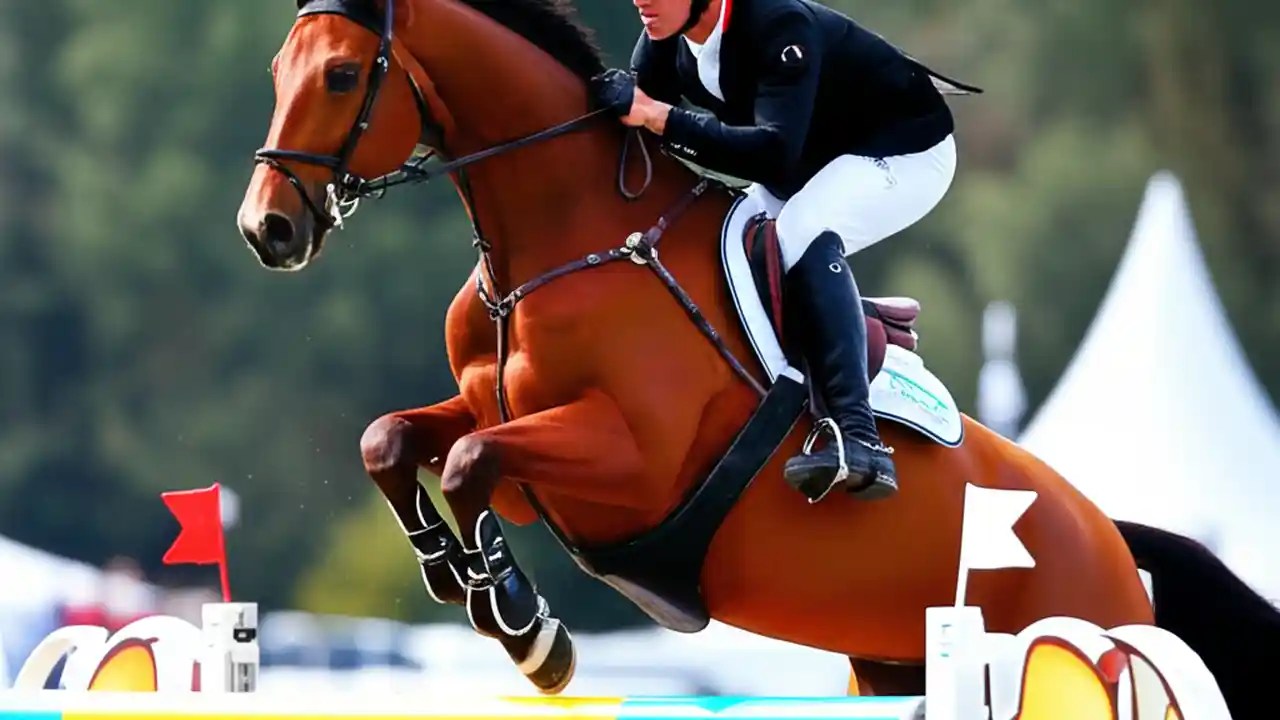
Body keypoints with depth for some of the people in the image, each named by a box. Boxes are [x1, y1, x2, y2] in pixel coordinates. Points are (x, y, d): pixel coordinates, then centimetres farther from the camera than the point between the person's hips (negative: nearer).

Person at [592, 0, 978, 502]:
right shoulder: (664, 41, -11)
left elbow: (774, 155, -42)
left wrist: (656, 115, -47)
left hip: (908, 152, -9)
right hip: (815, 161, 9)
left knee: (802, 234, -34)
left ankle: (858, 441, -42)